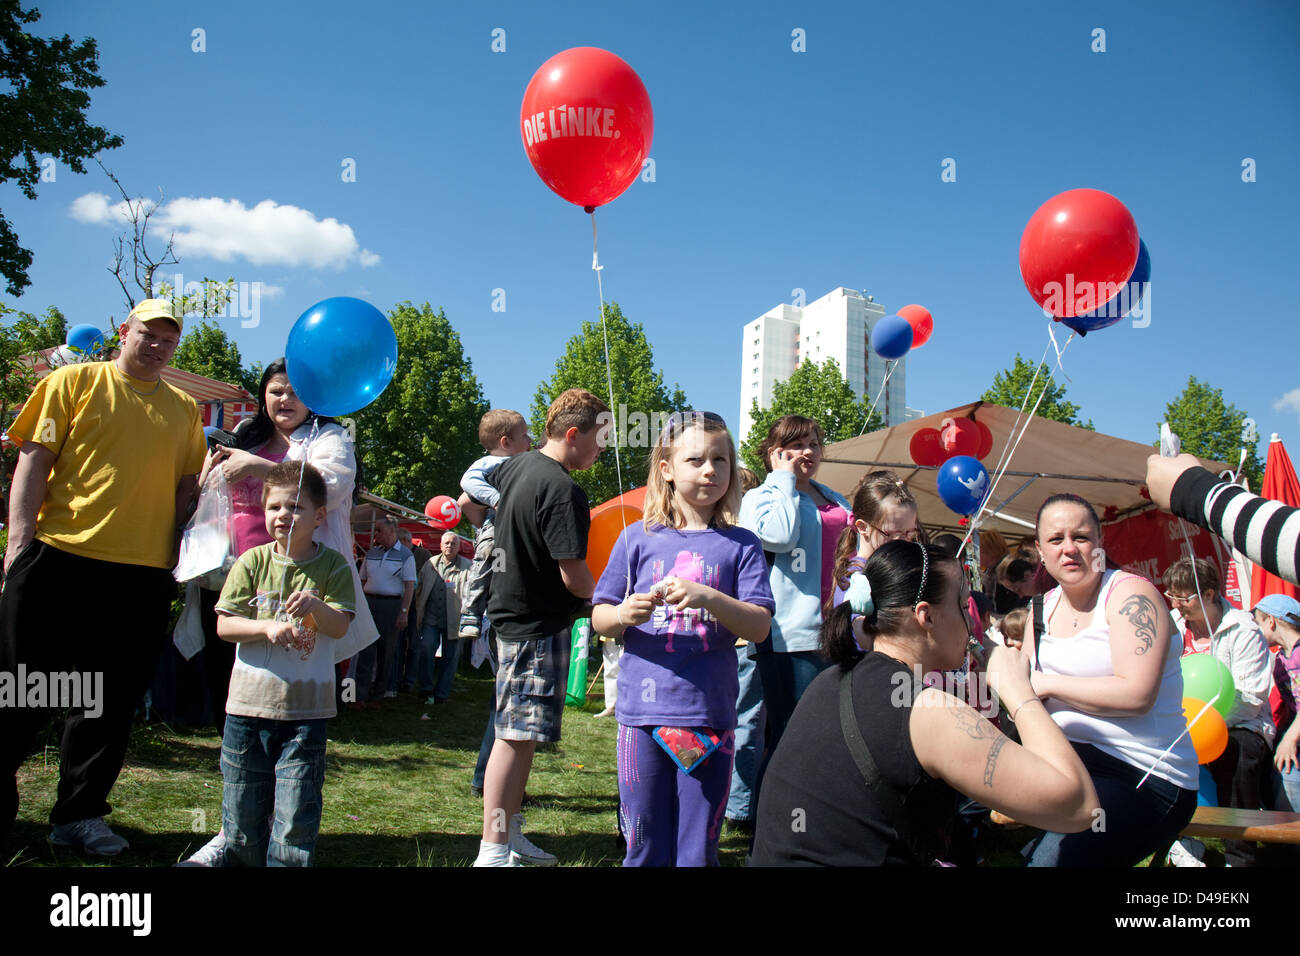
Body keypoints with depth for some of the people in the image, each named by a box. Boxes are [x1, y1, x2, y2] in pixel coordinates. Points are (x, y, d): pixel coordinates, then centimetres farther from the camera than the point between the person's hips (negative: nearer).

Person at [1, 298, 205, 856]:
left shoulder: (184, 410, 14)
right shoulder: (76, 381, 4)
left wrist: (173, 546, 7)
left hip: (143, 575, 3)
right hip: (60, 559, -3)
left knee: (111, 701, 8)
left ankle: (78, 815, 21)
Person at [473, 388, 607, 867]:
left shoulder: (514, 467, 7)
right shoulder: (564, 490, -21)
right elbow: (573, 576, -23)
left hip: (510, 608, 10)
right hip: (539, 622, -10)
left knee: (518, 732, 15)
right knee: (518, 735, -5)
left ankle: (511, 834, 24)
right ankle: (492, 850, 0)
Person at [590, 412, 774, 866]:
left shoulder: (740, 544, 4)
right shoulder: (638, 538, 6)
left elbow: (760, 625, -4)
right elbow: (599, 619, 8)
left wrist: (707, 598, -20)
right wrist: (623, 615, -14)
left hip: (709, 714, 0)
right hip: (641, 710, 1)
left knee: (698, 852, 7)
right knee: (644, 850, 8)